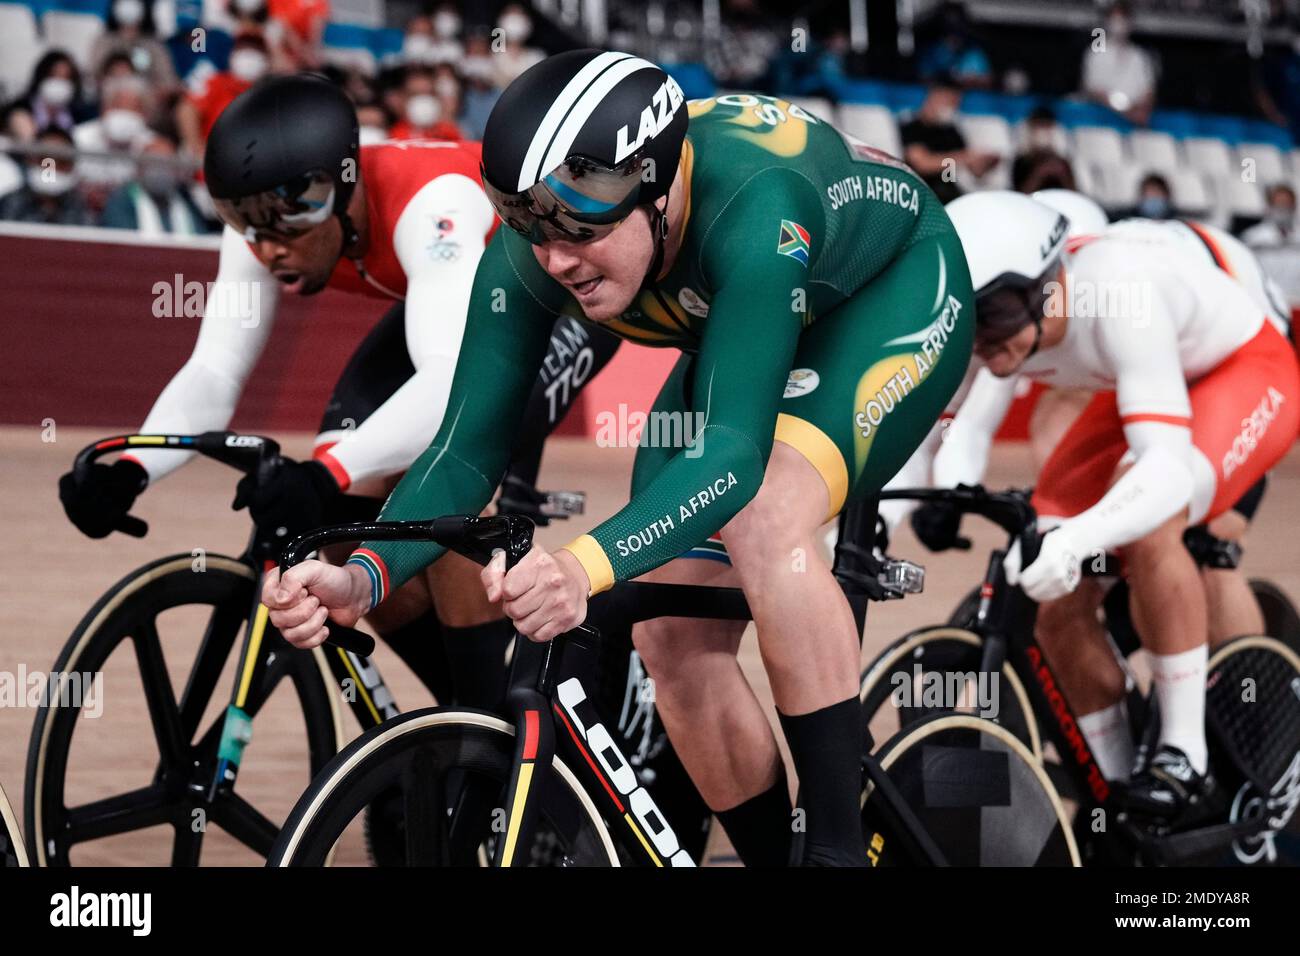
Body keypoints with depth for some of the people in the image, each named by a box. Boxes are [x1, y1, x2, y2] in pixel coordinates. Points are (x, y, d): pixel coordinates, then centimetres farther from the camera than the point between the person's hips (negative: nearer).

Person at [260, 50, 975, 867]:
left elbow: (735, 451, -48)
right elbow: (467, 448, -22)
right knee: (673, 639, -7)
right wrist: (361, 578, -41)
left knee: (762, 523, -33)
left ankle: (840, 846, -23)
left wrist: (588, 567, -64)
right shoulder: (527, 257, -26)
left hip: (895, 293, -6)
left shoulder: (751, 209, -43)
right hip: (751, 337, 6)